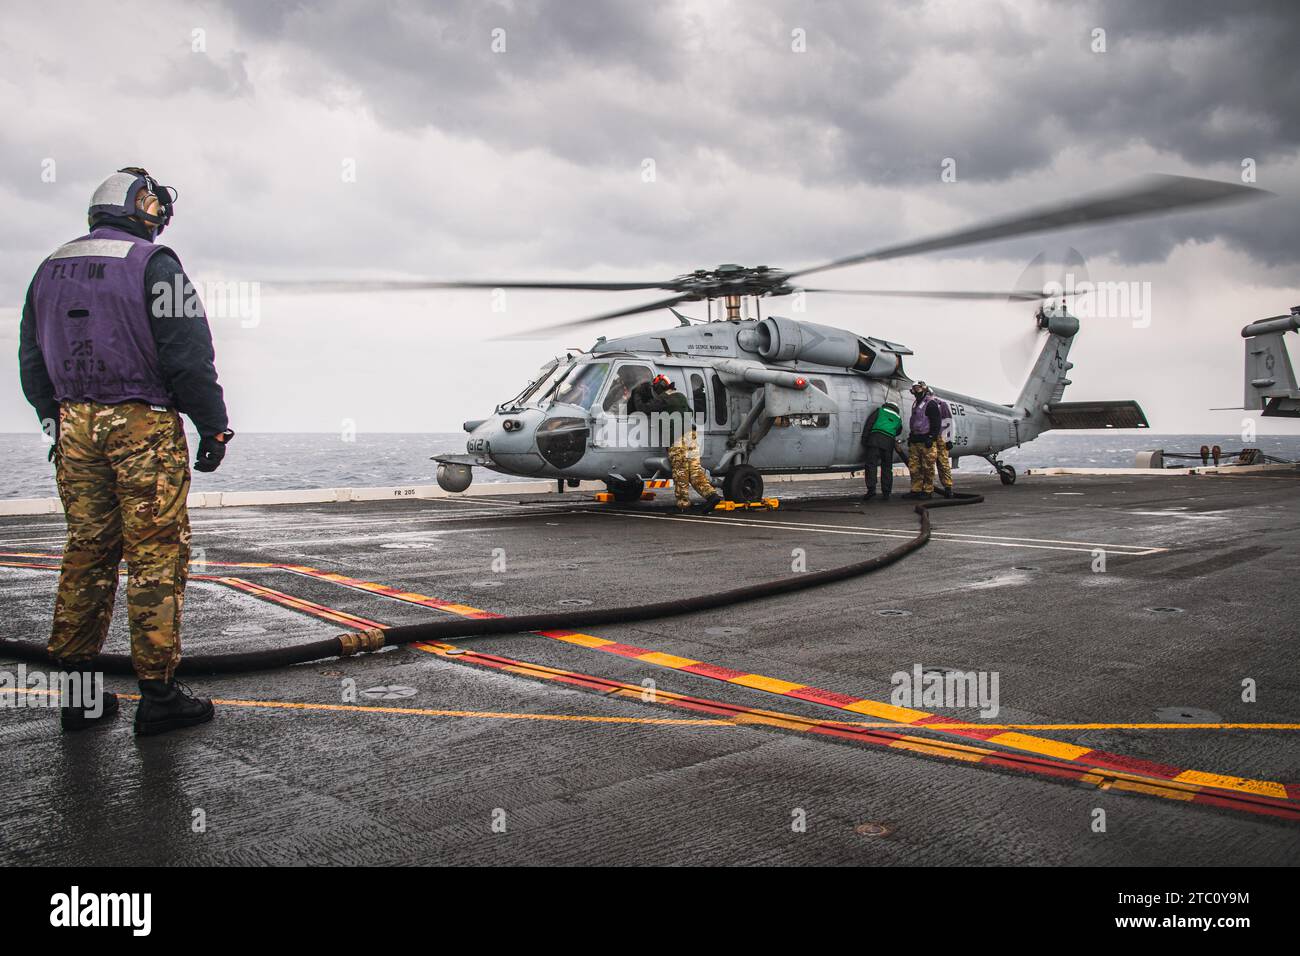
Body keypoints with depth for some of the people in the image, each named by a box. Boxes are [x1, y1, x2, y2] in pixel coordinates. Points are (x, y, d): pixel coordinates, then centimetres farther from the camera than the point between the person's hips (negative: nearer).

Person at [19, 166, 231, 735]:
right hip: (143, 425, -7)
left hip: (75, 426, 7)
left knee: (86, 552, 12)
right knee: (156, 557, -2)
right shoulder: (153, 264, -7)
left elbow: (31, 361, 18)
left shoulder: (51, 268, 15)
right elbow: (188, 355, -12)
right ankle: (158, 693, 1)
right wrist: (214, 427, -6)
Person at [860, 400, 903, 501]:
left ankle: (871, 489, -17)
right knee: (887, 468, 8)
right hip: (889, 441, 3)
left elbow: (869, 424, 8)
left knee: (871, 464, -6)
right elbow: (898, 432, 29)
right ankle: (886, 493, 6)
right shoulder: (898, 418, 27)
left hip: (875, 438, -3)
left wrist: (864, 438, 5)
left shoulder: (880, 411, 18)